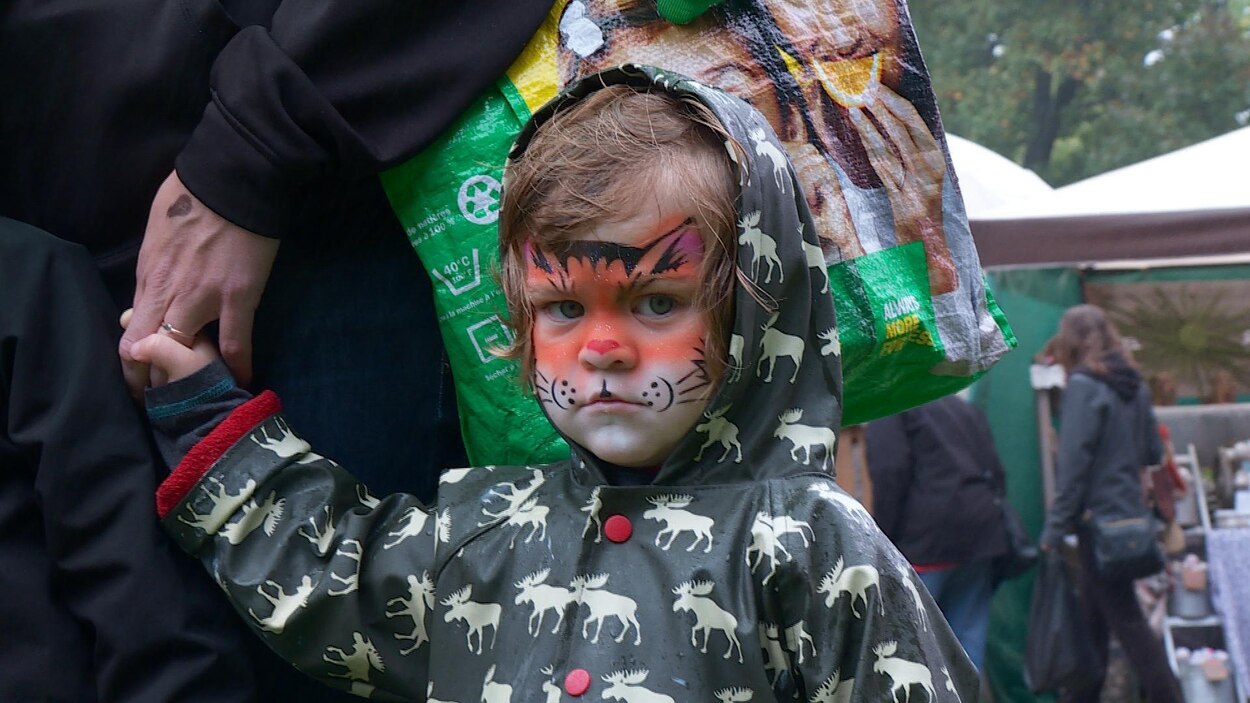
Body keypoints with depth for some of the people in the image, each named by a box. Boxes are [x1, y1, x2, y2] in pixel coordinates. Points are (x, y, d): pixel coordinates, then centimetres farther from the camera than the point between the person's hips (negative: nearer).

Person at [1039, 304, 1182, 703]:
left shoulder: (1084, 386, -13)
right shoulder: (1135, 386, 9)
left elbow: (1073, 464, -17)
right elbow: (1154, 452, 14)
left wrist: (1054, 529, -14)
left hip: (1098, 519, -8)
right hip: (1130, 513, 8)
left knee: (1125, 618, -4)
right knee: (1093, 613, 16)